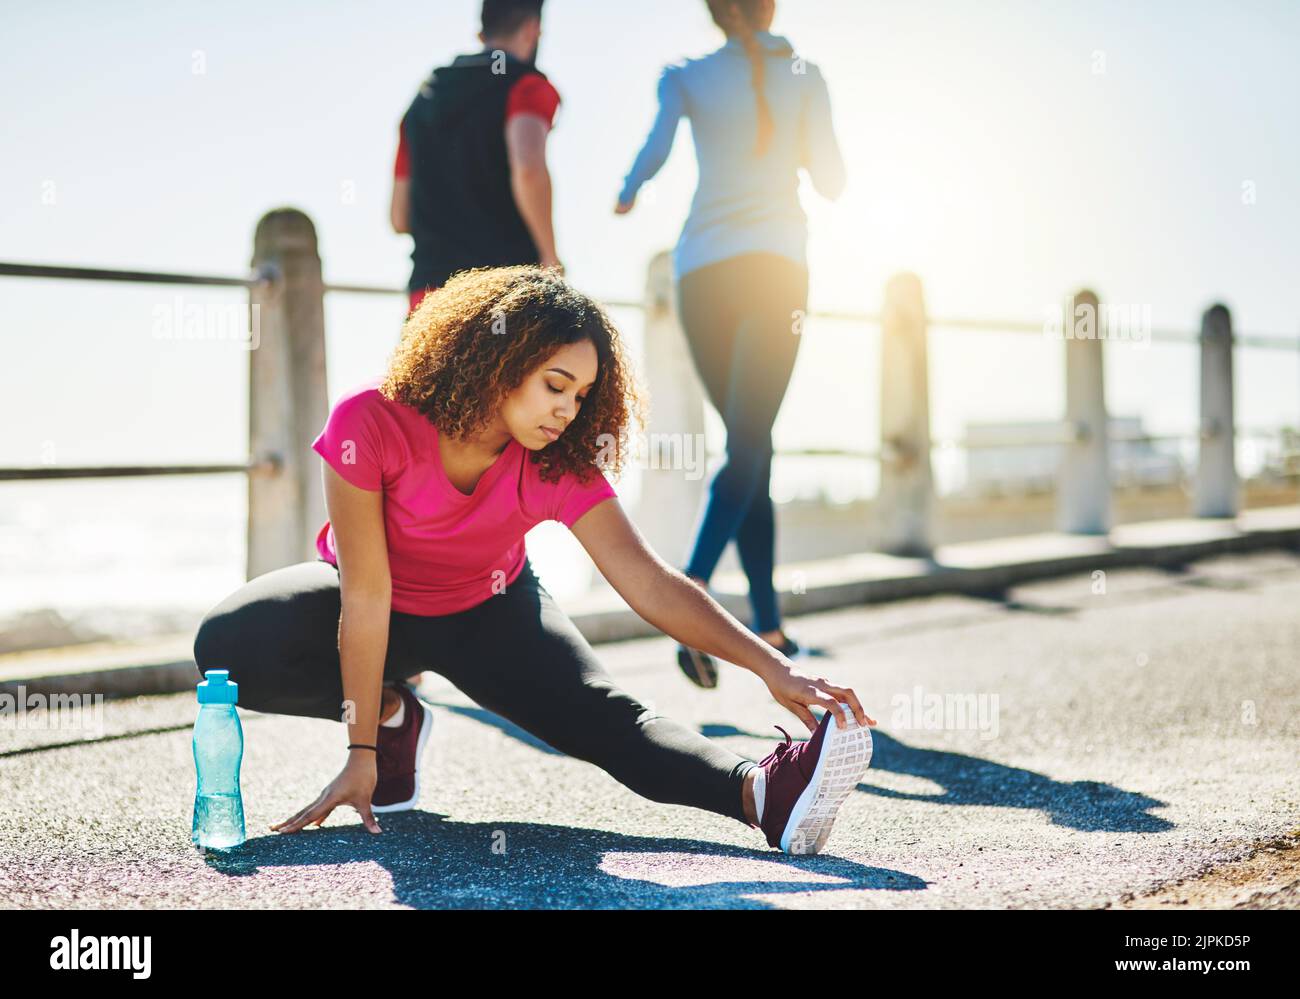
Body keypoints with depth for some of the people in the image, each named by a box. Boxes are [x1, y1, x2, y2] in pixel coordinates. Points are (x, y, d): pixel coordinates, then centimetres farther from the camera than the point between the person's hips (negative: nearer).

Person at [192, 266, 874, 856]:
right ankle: (390, 716, -5)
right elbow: (367, 598, -31)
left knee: (598, 715, -24)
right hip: (379, 609, 0)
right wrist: (362, 754, -29)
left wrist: (770, 667, -43)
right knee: (230, 645, -28)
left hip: (485, 610, 1)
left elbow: (650, 583, -30)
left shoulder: (560, 464, -25)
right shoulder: (370, 423, -33)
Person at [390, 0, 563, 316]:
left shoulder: (423, 97, 19)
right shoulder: (527, 85, -1)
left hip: (429, 283, 6)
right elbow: (528, 170, -22)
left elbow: (400, 218, 18)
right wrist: (549, 255, -12)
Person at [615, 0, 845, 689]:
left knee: (750, 444, 11)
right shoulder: (803, 76, 7)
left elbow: (655, 147, -9)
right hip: (775, 264, -2)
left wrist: (627, 194, 10)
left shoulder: (685, 76, 8)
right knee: (748, 443, -10)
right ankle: (693, 586, -34)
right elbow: (831, 181, 6)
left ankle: (768, 620, 9)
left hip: (700, 270, 3)